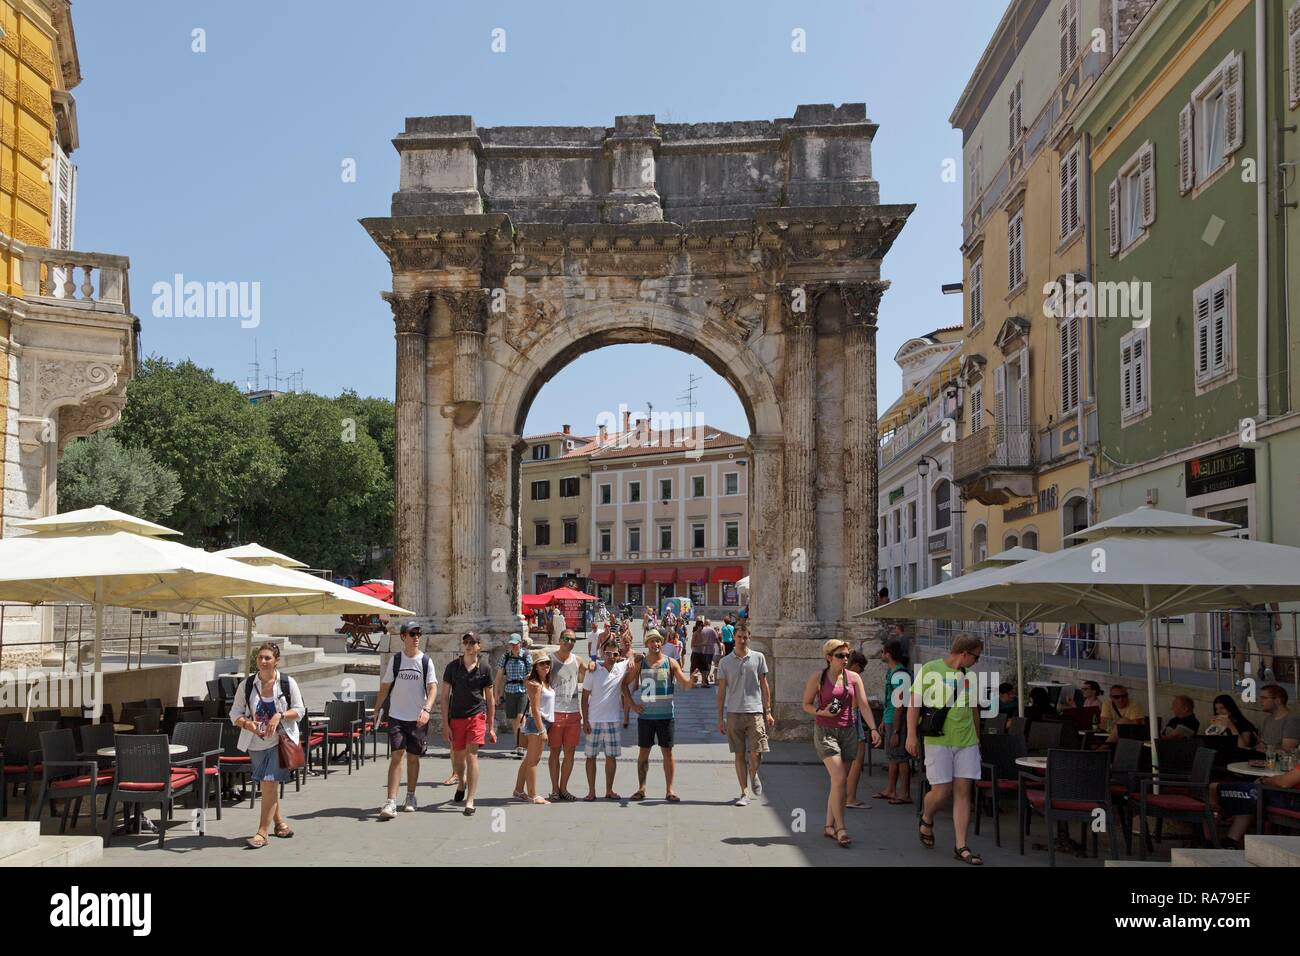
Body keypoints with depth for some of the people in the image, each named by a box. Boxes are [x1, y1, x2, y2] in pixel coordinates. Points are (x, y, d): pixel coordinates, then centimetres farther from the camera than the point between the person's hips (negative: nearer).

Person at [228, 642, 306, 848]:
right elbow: (235, 713, 3)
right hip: (256, 742, 3)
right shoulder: (247, 684, 0)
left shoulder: (288, 683, -4)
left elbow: (300, 710, 0)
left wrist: (280, 716, -16)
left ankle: (262, 832, -7)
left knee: (270, 783, -11)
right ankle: (279, 821, 34)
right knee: (266, 785, 13)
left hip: (280, 740, -3)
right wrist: (247, 724, -17)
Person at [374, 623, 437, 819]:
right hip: (397, 716, 0)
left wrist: (427, 710, -23)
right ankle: (391, 803, -13)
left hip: (418, 718, 0)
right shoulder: (395, 660, 3)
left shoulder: (426, 661, -2)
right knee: (396, 756, -10)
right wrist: (376, 711, 8)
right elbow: (385, 687, 10)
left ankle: (410, 797, 26)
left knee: (413, 757, 10)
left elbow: (433, 688, -8)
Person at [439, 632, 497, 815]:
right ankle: (462, 782, 45)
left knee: (471, 755, -12)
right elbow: (444, 697, 3)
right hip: (456, 717, 2)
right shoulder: (453, 666, 1)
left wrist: (491, 727, 7)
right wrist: (445, 724, -4)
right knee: (457, 758, 11)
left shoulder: (484, 668, 2)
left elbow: (490, 699, 8)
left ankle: (470, 802, -8)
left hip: (477, 716, -2)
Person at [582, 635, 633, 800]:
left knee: (612, 756, 6)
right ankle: (591, 791, 11)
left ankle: (609, 790, 18)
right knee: (591, 756, 3)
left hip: (613, 720, 2)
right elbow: (585, 697, -2)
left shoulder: (622, 668, 1)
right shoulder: (594, 671, -5)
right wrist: (585, 721, -8)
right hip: (593, 720, -2)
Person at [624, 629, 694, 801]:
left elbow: (685, 684, -5)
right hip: (645, 714, 1)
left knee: (667, 752, 2)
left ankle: (669, 790, 8)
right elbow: (625, 684, 9)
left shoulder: (670, 663, 0)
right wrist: (632, 704, 1)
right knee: (644, 752, 6)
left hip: (665, 714, -1)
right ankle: (641, 789, 13)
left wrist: (692, 681, -28)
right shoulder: (640, 663, 3)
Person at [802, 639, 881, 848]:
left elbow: (864, 705, -2)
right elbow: (806, 704, 5)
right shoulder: (818, 678, -2)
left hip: (848, 732, 4)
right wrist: (821, 712, -15)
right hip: (825, 731, -4)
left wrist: (874, 728, -15)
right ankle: (840, 829, -9)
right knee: (839, 779, -15)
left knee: (839, 781, 8)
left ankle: (829, 827, 20)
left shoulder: (854, 678, 4)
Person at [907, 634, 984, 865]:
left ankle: (961, 846, 4)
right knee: (942, 791, -6)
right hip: (938, 740, -4)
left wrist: (977, 738, 23)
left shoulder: (969, 676, 11)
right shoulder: (929, 669, -4)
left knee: (963, 790, 0)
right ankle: (926, 820, 27)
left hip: (966, 742, 5)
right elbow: (915, 703, -5)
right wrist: (912, 735, -11)